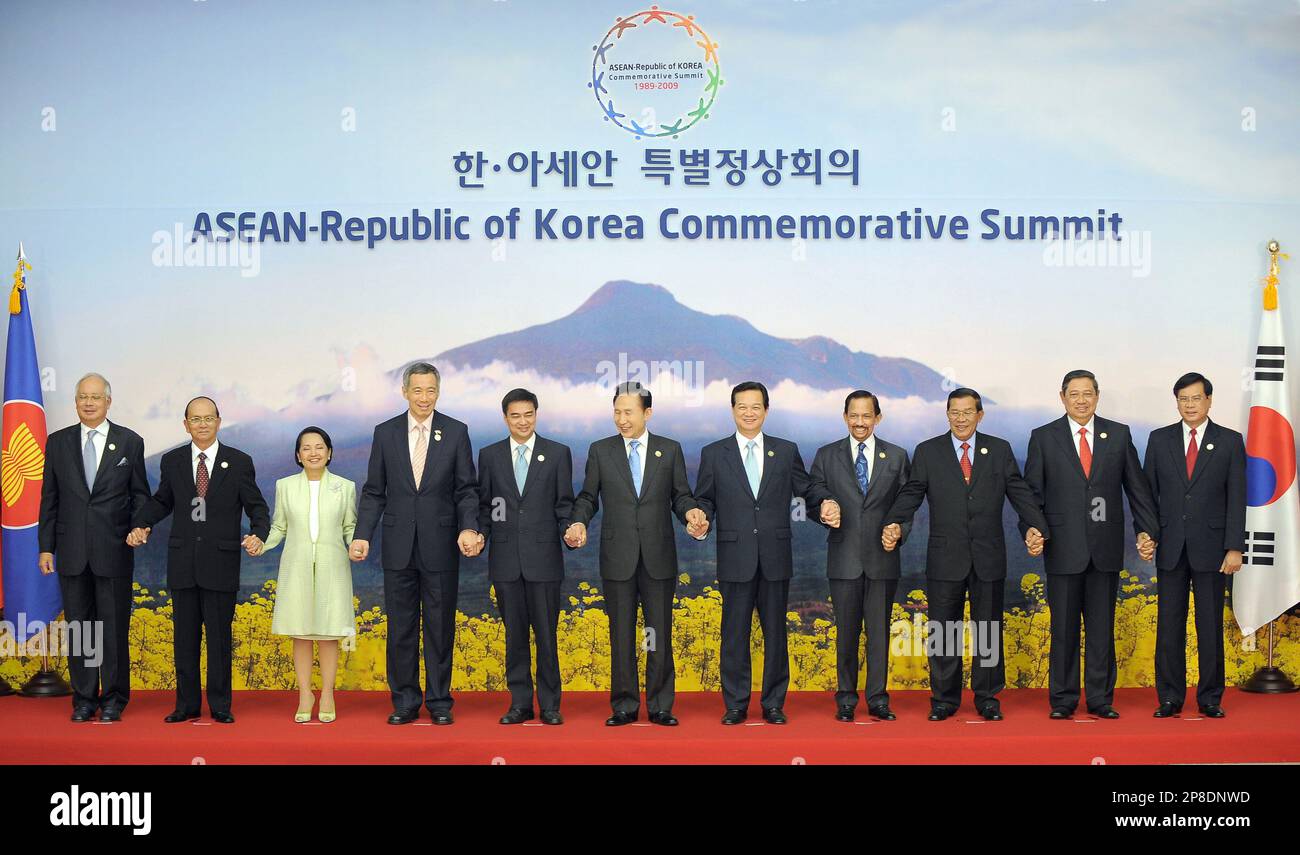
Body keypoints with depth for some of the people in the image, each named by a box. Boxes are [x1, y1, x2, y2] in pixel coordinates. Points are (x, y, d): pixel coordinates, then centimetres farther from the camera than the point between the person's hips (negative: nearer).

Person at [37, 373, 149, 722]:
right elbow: (49, 498, 9)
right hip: (72, 552, 2)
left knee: (114, 628, 2)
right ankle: (84, 699, 16)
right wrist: (46, 547, 4)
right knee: (78, 626, 7)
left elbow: (140, 494, 6)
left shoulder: (130, 442, 4)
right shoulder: (58, 442, 8)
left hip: (114, 551, -2)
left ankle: (114, 699, 12)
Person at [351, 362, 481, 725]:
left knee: (440, 625, 5)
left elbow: (467, 489, 0)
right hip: (399, 546, 1)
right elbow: (374, 491, 7)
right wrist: (362, 535, -4)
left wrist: (469, 528, -16)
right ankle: (405, 702, 15)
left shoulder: (456, 432, 1)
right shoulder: (385, 433, 5)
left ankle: (439, 702, 14)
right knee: (401, 626, 6)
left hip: (441, 546, -1)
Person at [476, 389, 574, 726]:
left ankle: (550, 705, 10)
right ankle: (520, 703, 15)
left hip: (543, 557, -2)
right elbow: (485, 504, 11)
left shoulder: (558, 453, 4)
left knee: (546, 633, 1)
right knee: (514, 634, 8)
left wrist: (569, 531, -14)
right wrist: (479, 535, -6)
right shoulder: (489, 455, 9)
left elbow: (564, 504, 4)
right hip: (505, 559, 2)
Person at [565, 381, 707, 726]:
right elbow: (588, 497, 9)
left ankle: (660, 706, 11)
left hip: (659, 556, 0)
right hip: (618, 557, 0)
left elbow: (681, 496, 7)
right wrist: (579, 522, -10)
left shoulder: (670, 449, 6)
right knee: (621, 633, 5)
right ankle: (625, 705, 13)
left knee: (660, 633, 3)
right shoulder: (600, 450, 6)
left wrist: (691, 512, -14)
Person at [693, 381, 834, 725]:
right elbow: (704, 499, 9)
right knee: (735, 633, 4)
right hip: (735, 558, -1)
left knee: (775, 632, 6)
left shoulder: (786, 451, 9)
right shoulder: (713, 454, 6)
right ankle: (735, 705, 13)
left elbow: (806, 490, 10)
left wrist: (826, 502, -10)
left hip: (775, 558, 1)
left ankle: (773, 704, 16)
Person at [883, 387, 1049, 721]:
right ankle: (944, 699, 14)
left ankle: (987, 698, 18)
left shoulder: (1000, 450, 7)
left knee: (988, 630, 8)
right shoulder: (927, 452, 4)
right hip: (945, 557, -1)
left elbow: (1020, 492, 3)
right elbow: (911, 493, -1)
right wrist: (894, 523, -19)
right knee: (943, 631, 4)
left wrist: (1035, 527, -13)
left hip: (989, 557, 1)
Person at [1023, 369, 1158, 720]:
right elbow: (1032, 491, 2)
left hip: (1106, 546, 1)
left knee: (1102, 627, 7)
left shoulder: (1119, 435, 7)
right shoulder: (1043, 437, 2)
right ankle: (1062, 700, 13)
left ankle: (1101, 699, 15)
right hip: (1063, 547, -1)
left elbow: (1137, 486, 9)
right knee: (1063, 628, 4)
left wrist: (1147, 531, 2)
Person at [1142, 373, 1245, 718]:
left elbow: (1237, 498, -1)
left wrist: (1234, 547, -8)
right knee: (1169, 625, 4)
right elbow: (1148, 492, 8)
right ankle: (1170, 699, 10)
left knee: (1210, 625, 4)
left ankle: (1210, 699, 13)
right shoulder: (1159, 439, 7)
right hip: (1170, 547, 2)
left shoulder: (1230, 441, 2)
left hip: (1211, 547, -1)